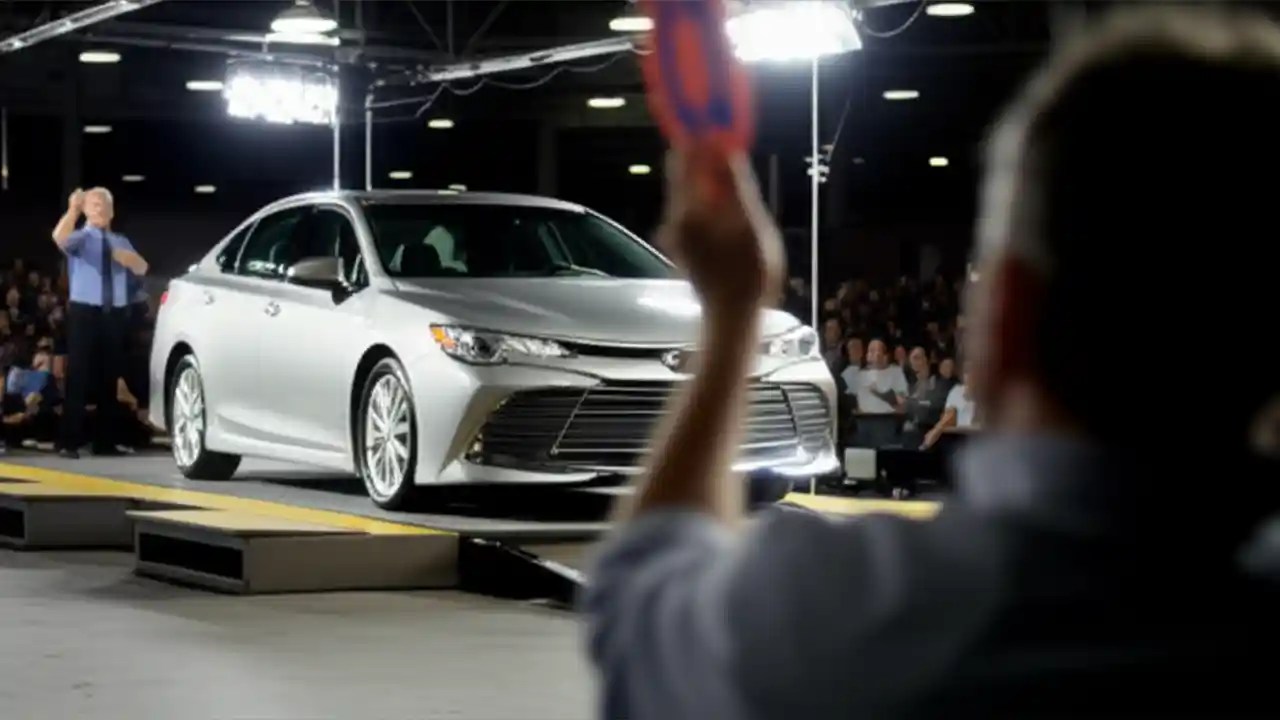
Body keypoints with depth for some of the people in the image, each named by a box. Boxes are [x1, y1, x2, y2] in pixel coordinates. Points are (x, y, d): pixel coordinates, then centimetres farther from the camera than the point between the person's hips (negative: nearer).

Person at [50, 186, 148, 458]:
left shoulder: (121, 241, 17)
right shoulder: (81, 238, 1)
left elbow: (141, 269, 5)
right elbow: (59, 238, -22)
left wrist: (129, 258, -13)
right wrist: (73, 209, -29)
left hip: (115, 314, 5)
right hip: (84, 312, -5)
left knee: (109, 378, 8)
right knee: (78, 376, -8)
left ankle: (105, 441, 15)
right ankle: (70, 442, -9)